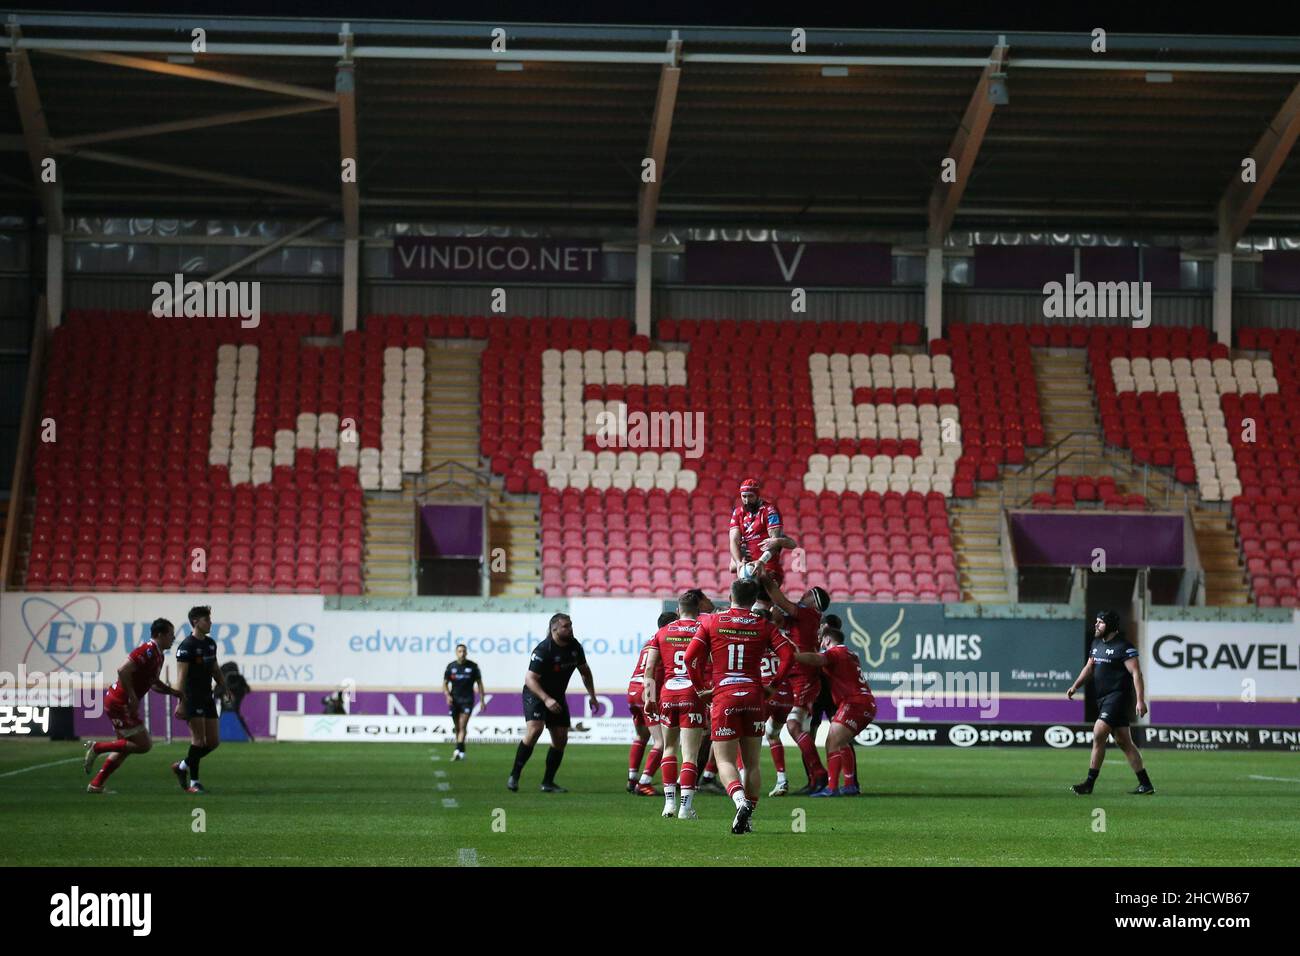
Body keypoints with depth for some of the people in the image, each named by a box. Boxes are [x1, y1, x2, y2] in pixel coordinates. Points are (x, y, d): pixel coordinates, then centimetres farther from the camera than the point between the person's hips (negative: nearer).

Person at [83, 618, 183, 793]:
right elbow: (123, 671, -27)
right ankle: (98, 747, -4)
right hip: (120, 704, -10)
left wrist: (173, 692, 10)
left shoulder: (158, 655, 13)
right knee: (144, 745, -8)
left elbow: (154, 683, 24)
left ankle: (96, 784, 18)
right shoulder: (148, 651, -19)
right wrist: (133, 698, -23)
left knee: (126, 747, 16)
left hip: (121, 704, 10)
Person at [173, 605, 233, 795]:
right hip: (192, 699, -8)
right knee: (199, 740, -11)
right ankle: (193, 782, -3)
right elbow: (182, 676, -18)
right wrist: (181, 702, -23)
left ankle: (182, 766, 23)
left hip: (207, 698, 8)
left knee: (213, 742, 6)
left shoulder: (210, 644, 13)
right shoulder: (187, 646, -12)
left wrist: (224, 690, 14)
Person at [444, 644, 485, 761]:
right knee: (457, 727, 8)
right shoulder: (451, 666, 5)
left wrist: (482, 700, 3)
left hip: (467, 699, -3)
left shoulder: (472, 666, 1)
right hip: (454, 700, 3)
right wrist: (448, 695, -9)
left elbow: (479, 683, 7)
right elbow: (445, 683, 9)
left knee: (462, 726, -15)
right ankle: (462, 752, 19)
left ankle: (458, 750, -24)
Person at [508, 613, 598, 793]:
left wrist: (592, 695, 10)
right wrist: (546, 699, -36)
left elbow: (584, 671, 14)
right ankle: (514, 776, -17)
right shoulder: (543, 650, -24)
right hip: (535, 695, -7)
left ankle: (548, 782, 12)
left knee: (561, 739, 2)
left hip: (557, 697, 7)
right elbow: (530, 678, -26)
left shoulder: (574, 646, -3)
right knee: (534, 730, -26)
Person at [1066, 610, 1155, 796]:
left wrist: (1140, 701, -23)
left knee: (1098, 733, -17)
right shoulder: (1097, 643, 14)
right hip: (1103, 698, 9)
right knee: (1124, 742, 9)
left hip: (1118, 695, -9)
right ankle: (1145, 784, 13)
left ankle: (1089, 784, -15)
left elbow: (1136, 673, -15)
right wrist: (1075, 686, 11)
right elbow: (1089, 667, 24)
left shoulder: (1124, 647, -12)